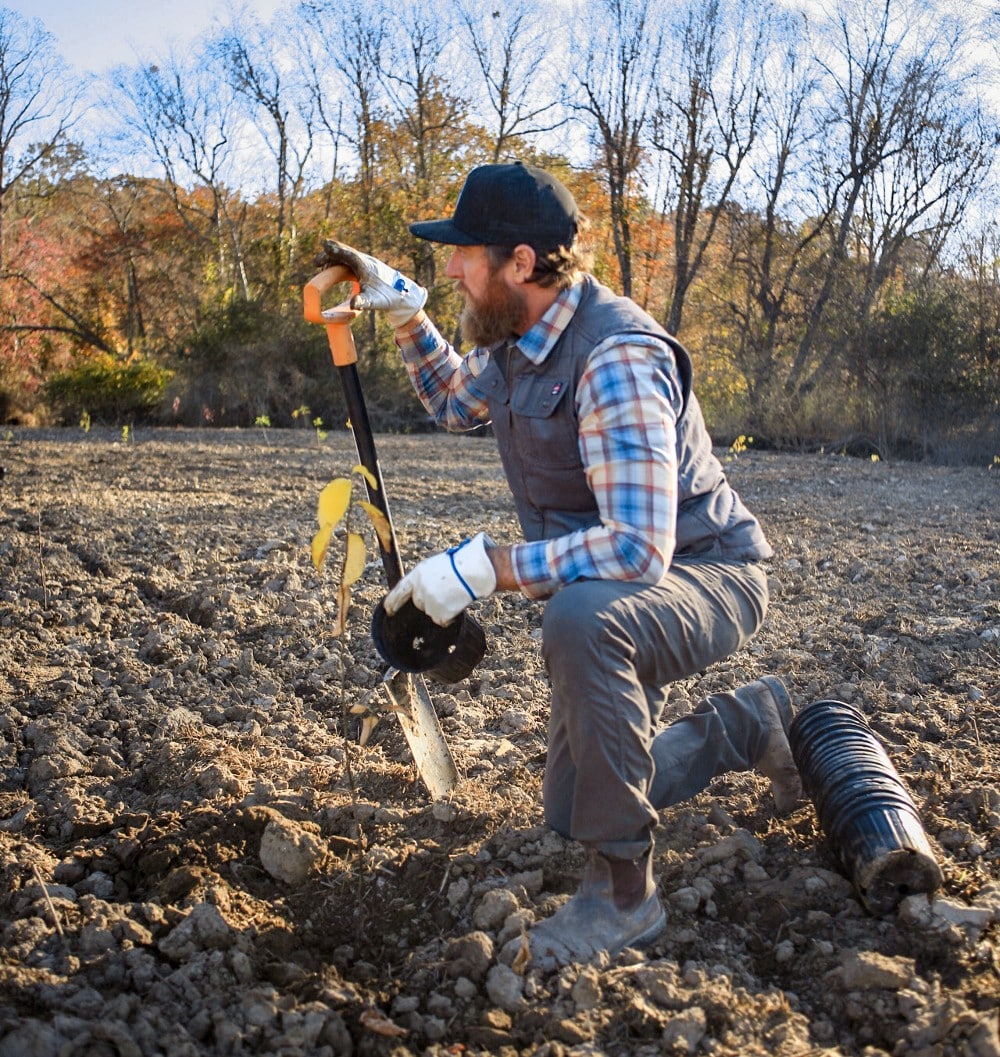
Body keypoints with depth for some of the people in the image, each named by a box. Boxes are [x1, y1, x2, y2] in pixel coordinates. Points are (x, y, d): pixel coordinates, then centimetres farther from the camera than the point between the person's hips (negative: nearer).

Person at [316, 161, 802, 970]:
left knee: (580, 617, -44)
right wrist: (402, 307, 8)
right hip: (611, 599, 9)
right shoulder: (521, 340, -1)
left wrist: (486, 569, -35)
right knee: (572, 815, 13)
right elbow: (457, 401, 22)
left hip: (704, 577, -9)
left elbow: (639, 547, -38)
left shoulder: (615, 357, -30)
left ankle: (624, 893, -26)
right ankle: (748, 723, 31)